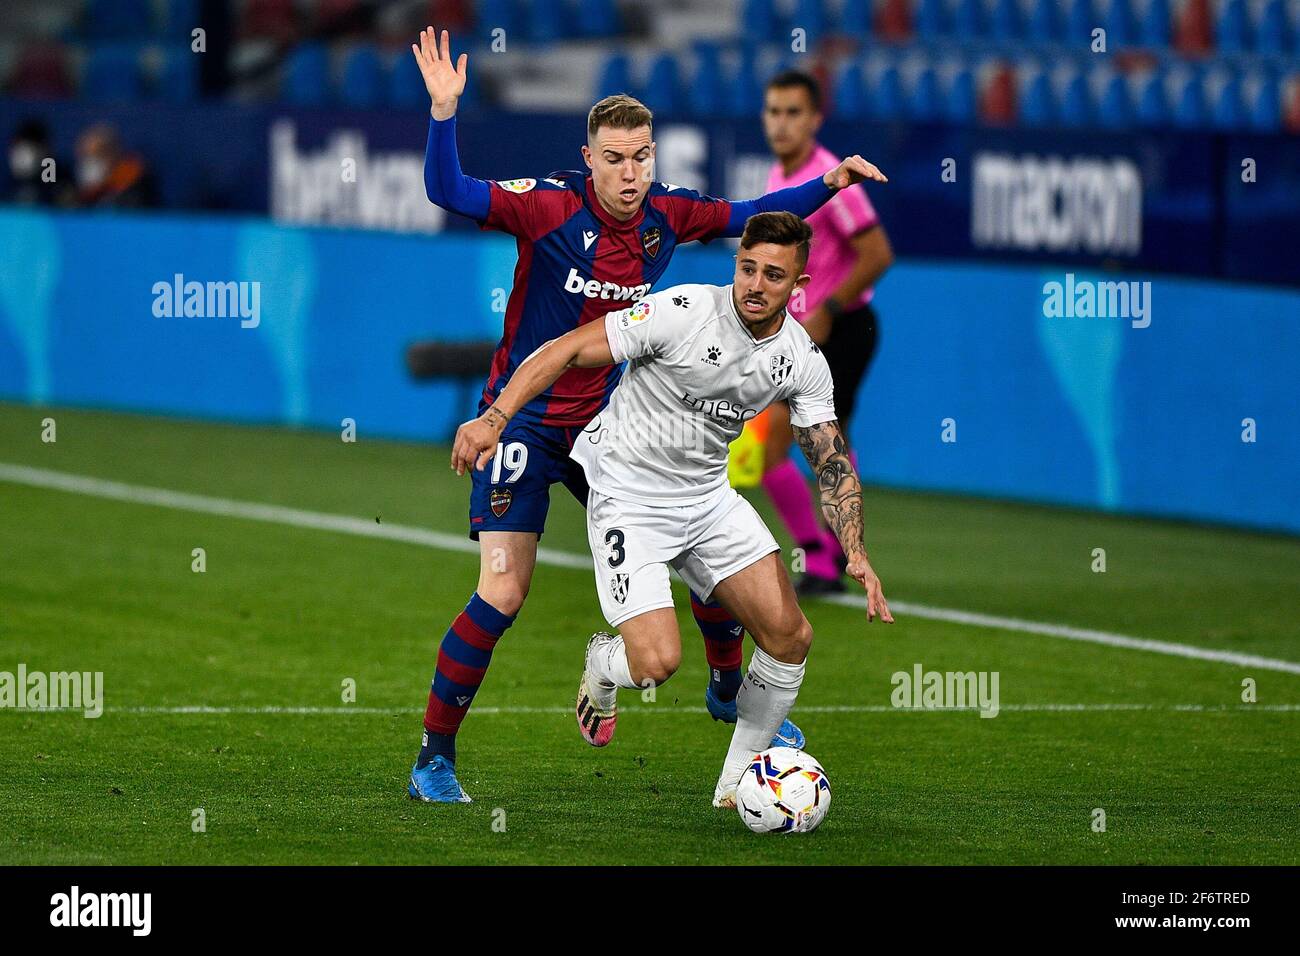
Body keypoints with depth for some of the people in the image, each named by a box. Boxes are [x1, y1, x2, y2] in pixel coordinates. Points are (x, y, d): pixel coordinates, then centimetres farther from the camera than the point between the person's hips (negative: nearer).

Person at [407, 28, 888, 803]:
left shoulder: (666, 215, -3)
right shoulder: (550, 207, -18)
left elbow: (748, 216, 12)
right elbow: (449, 192, -28)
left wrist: (830, 183, 1)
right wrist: (444, 111, -42)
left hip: (606, 425, 5)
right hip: (525, 423, -5)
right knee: (502, 594, -16)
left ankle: (728, 690, 36)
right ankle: (434, 760, -5)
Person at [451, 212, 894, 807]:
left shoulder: (803, 361, -5)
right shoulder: (683, 312, -21)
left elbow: (832, 462, 1)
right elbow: (568, 351, -18)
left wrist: (856, 556, -13)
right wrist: (494, 418, -28)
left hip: (708, 494, 6)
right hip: (628, 497, -6)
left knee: (790, 637, -5)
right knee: (658, 663, -19)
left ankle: (737, 784, 14)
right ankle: (604, 664, 20)